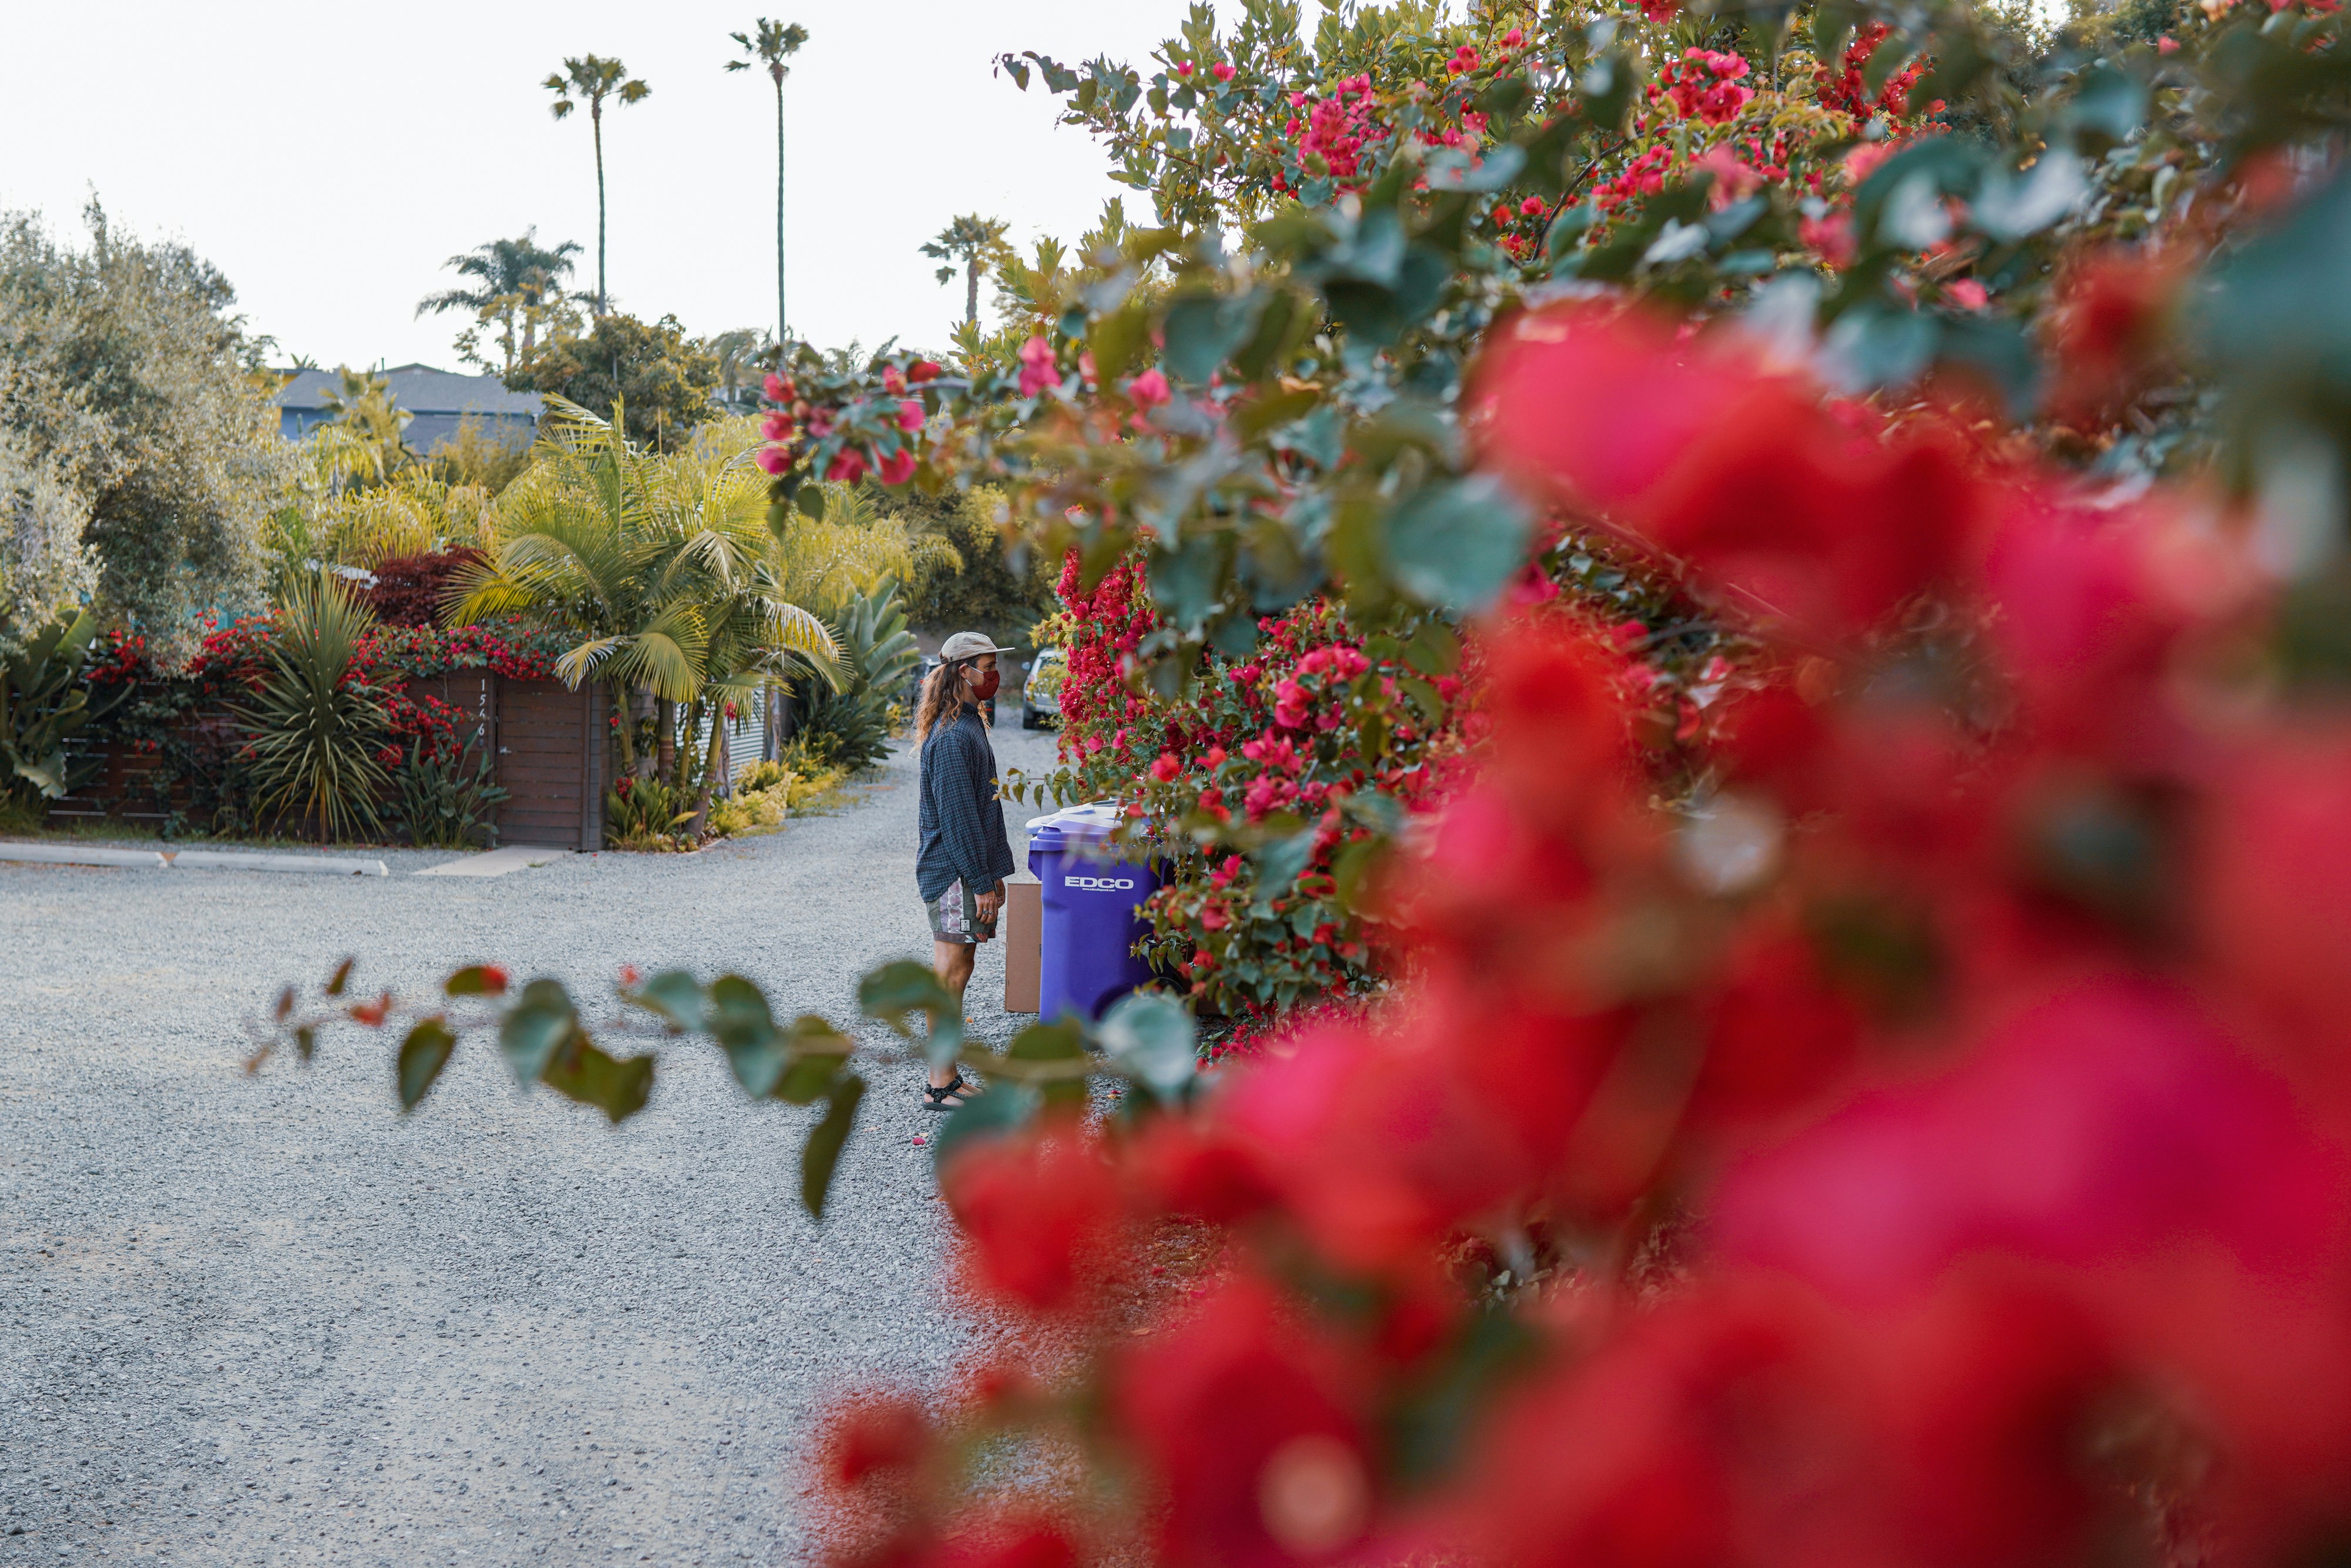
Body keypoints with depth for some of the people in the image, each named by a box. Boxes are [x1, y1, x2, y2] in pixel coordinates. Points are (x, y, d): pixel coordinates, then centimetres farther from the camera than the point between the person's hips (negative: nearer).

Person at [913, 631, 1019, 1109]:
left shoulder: (968, 726, 15)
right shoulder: (953, 737, -17)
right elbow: (956, 817, -20)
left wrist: (992, 875, 19)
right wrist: (982, 882, -18)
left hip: (966, 871, 10)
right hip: (953, 872, -10)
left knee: (954, 973, 12)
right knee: (951, 973, -5)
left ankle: (947, 1078, 19)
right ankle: (941, 1084, 0)